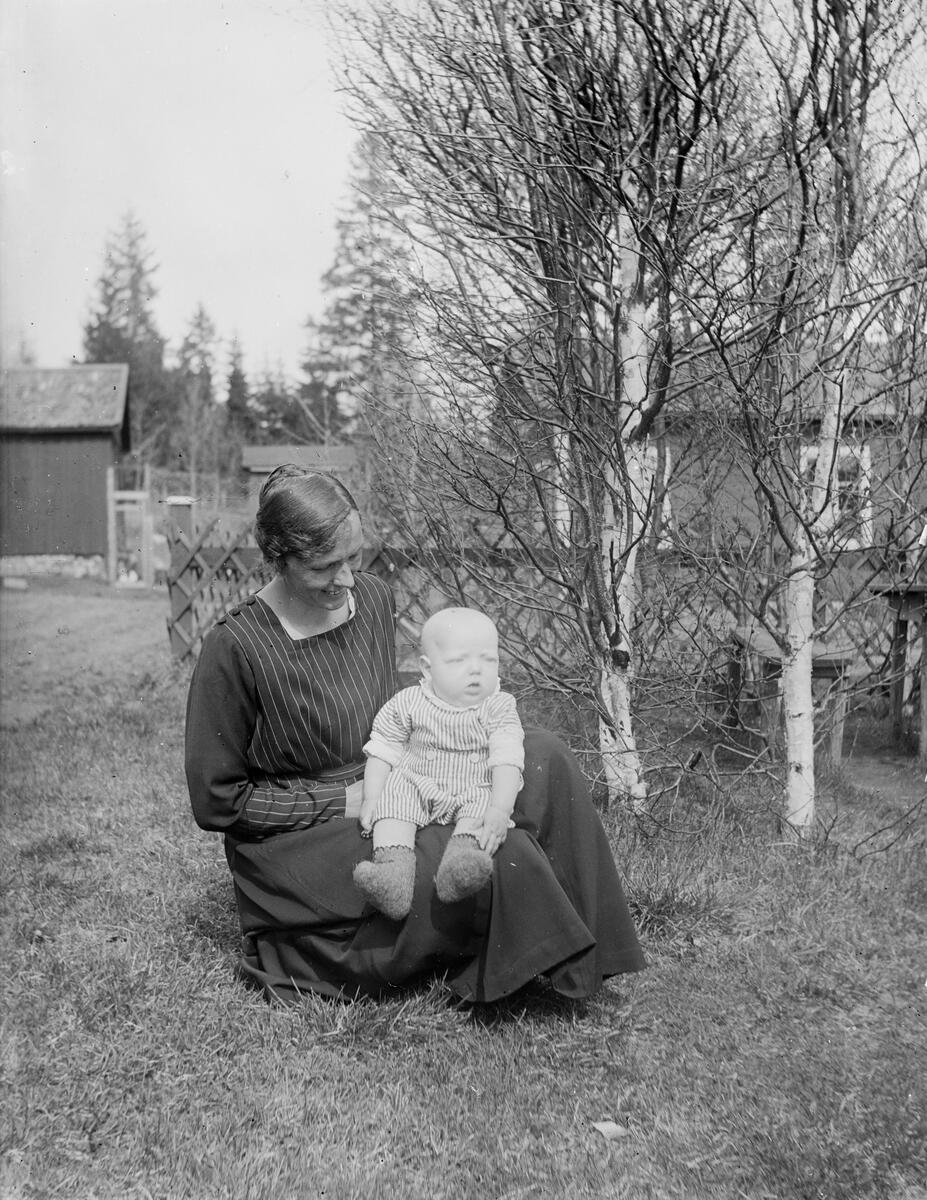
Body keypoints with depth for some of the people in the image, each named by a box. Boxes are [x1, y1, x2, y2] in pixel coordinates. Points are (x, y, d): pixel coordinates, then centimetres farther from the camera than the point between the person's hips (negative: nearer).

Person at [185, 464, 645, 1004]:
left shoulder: (373, 598, 2)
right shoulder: (235, 646, -18)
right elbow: (216, 801, -12)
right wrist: (345, 800, -16)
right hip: (297, 844, -6)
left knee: (541, 757, -14)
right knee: (493, 854, -27)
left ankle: (584, 955, -7)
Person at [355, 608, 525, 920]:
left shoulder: (499, 708, -3)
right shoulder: (408, 704, 0)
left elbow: (507, 760, -12)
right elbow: (381, 753, 5)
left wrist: (500, 809, -26)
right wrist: (372, 799, -6)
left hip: (476, 792, -1)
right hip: (415, 784, 1)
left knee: (481, 802, -30)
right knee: (394, 794, -25)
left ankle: (459, 865, -55)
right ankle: (394, 867, -44)